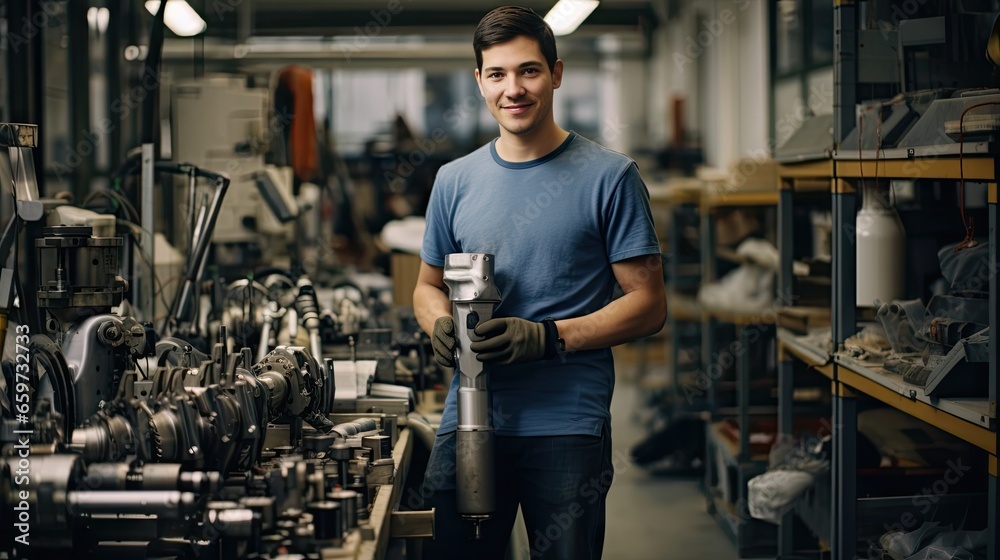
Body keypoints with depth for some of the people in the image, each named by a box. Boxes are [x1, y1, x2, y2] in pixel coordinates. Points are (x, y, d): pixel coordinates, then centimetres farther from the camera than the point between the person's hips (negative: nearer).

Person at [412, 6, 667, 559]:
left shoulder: (609, 177, -1)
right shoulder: (454, 181, 11)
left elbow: (647, 305, -3)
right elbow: (428, 286, 22)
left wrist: (547, 337, -16)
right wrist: (441, 326, -3)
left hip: (569, 426, -3)